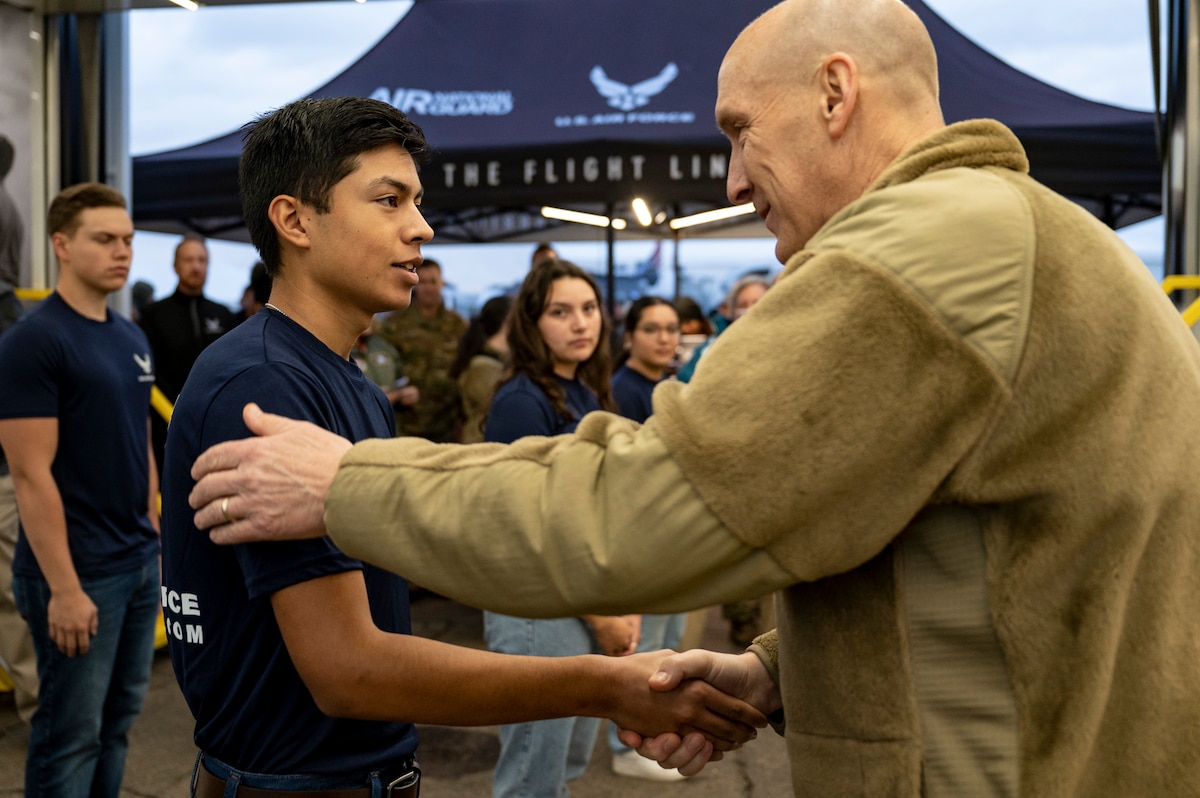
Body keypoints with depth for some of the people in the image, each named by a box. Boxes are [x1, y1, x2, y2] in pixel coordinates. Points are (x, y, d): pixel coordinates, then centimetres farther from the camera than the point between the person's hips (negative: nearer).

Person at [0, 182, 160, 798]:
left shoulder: (132, 339, 10)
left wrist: (153, 538, 15)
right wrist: (63, 586, -20)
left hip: (138, 563, 8)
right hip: (78, 572, -8)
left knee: (116, 719, 17)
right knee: (70, 732, 4)